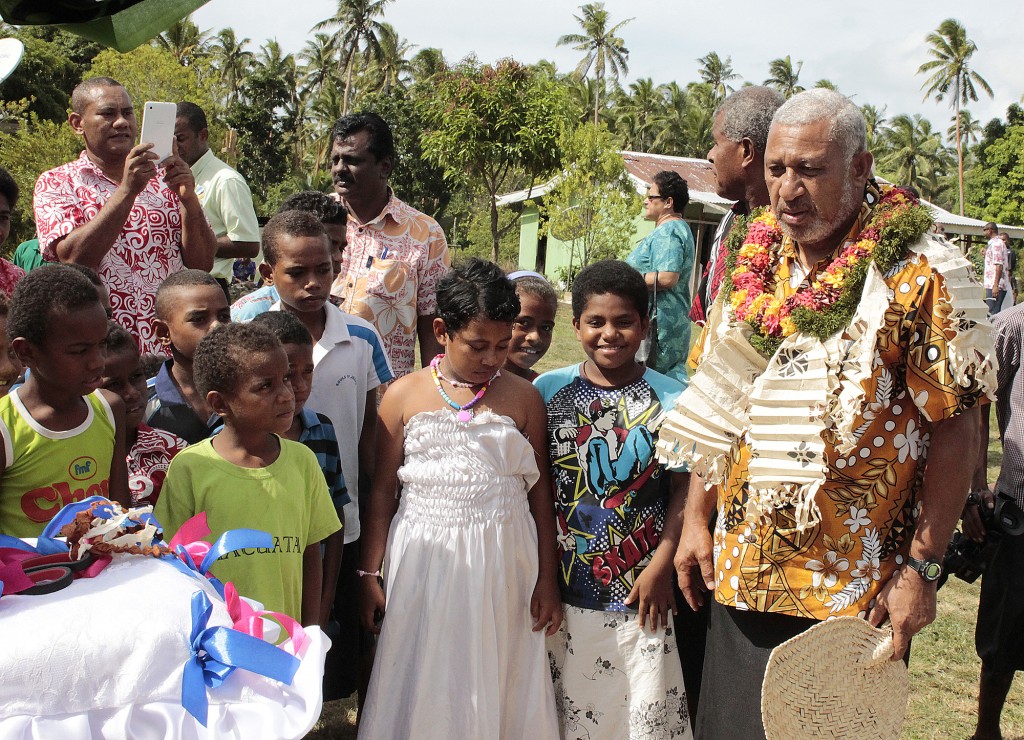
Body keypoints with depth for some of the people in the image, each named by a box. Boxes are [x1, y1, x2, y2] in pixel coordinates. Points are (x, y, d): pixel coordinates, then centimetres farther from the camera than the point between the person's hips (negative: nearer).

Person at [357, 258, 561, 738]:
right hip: (424, 560, 0)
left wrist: (547, 579, 3)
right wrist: (369, 575, 2)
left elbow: (539, 489, 3)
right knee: (422, 692, 9)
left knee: (496, 684, 10)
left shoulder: (523, 398, 0)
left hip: (503, 561, 0)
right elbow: (383, 490, 3)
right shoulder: (404, 396, -1)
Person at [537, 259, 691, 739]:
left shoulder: (670, 399, -3)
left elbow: (683, 488, -1)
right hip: (564, 584, 1)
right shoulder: (547, 391, 0)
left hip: (641, 589, -1)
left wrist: (661, 566, -8)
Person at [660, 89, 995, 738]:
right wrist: (696, 519, 8)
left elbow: (955, 429, -13)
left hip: (853, 588, -5)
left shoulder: (916, 275, -12)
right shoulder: (753, 263, 5)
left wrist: (922, 568, -15)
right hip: (739, 571, 5)